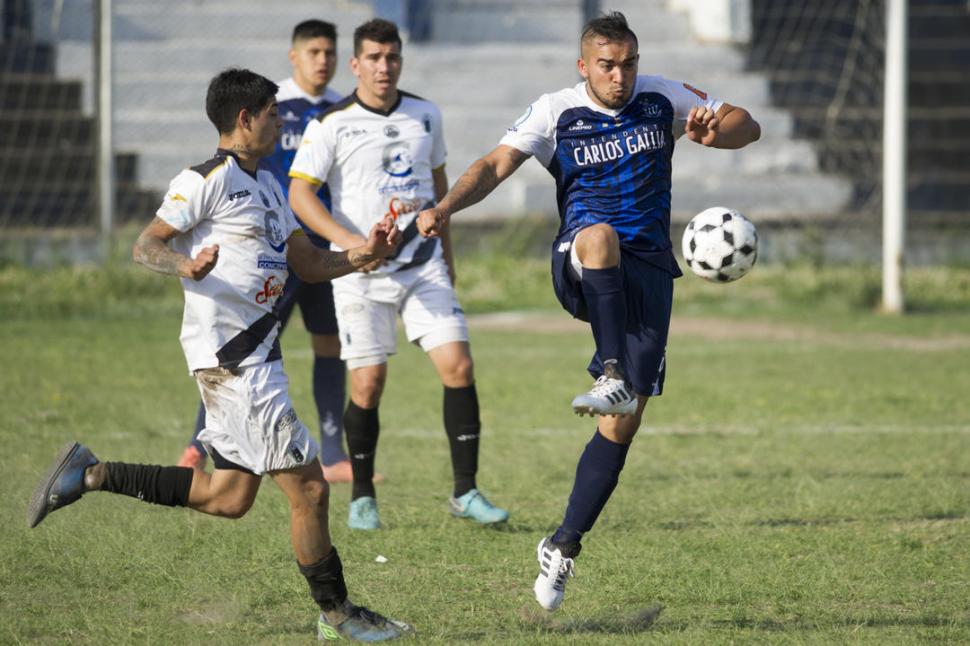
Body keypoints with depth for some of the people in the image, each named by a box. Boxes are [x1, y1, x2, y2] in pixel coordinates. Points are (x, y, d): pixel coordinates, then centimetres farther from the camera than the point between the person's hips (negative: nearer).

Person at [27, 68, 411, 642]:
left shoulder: (267, 186, 19)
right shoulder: (207, 181, -9)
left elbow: (308, 263, 21)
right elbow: (146, 246, -10)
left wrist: (362, 256, 4)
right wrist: (188, 266, -30)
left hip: (259, 354, 10)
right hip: (229, 356, -10)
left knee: (227, 497, 12)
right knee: (308, 487, -8)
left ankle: (91, 474, 18)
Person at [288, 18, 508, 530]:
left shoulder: (425, 115, 8)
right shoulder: (332, 124, -6)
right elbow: (299, 193, -10)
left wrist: (447, 254, 20)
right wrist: (350, 241, -21)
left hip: (424, 266, 3)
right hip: (361, 275, -3)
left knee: (457, 366, -8)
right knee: (367, 383, -5)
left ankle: (465, 492, -1)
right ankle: (362, 497, 12)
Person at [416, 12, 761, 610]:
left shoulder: (661, 99, 5)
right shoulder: (556, 112, -1)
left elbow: (748, 126, 9)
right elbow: (496, 165, -10)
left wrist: (714, 132, -15)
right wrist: (446, 207, -28)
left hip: (648, 269, 2)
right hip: (580, 270, -2)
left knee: (622, 425, -4)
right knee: (600, 235, -41)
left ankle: (563, 548, 6)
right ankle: (613, 377, -47)